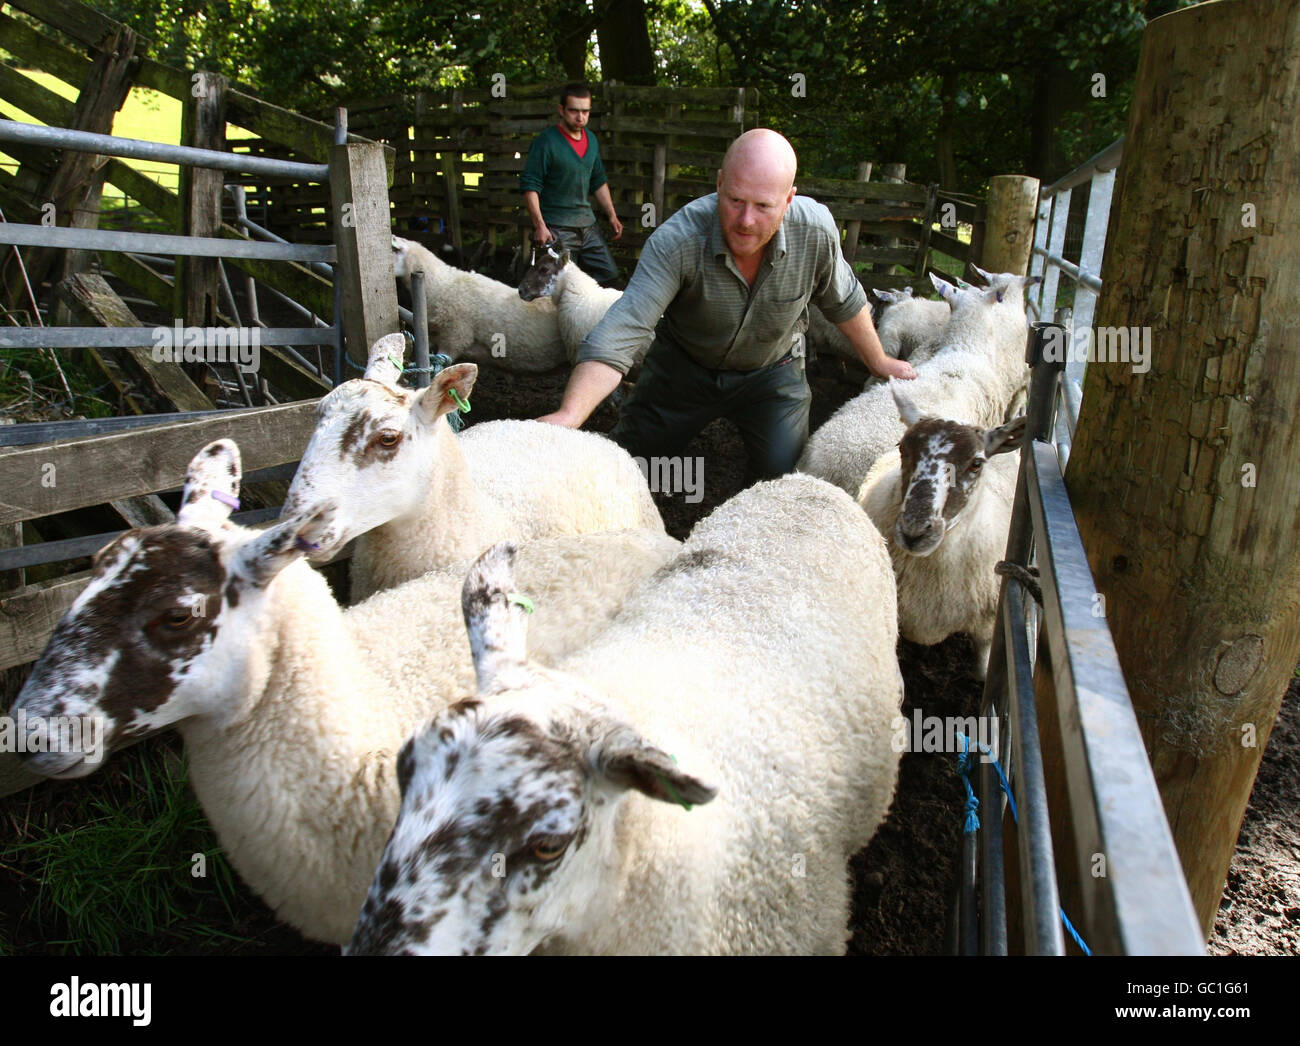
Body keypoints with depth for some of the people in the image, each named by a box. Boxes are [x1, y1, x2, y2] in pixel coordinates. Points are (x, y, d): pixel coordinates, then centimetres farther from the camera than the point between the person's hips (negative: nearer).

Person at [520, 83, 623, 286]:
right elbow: (529, 186, -14)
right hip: (556, 228, -7)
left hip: (587, 223, 7)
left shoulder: (591, 140, 11)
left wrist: (612, 215, 15)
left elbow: (599, 181, 22)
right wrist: (540, 226, -22)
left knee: (609, 274, 7)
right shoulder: (546, 142, -11)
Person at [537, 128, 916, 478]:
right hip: (684, 363, -1)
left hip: (771, 371, 1)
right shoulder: (676, 240, -34)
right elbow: (621, 332, -42)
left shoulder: (816, 230, -26)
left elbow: (844, 302, -4)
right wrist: (568, 415, -56)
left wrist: (879, 362, 10)